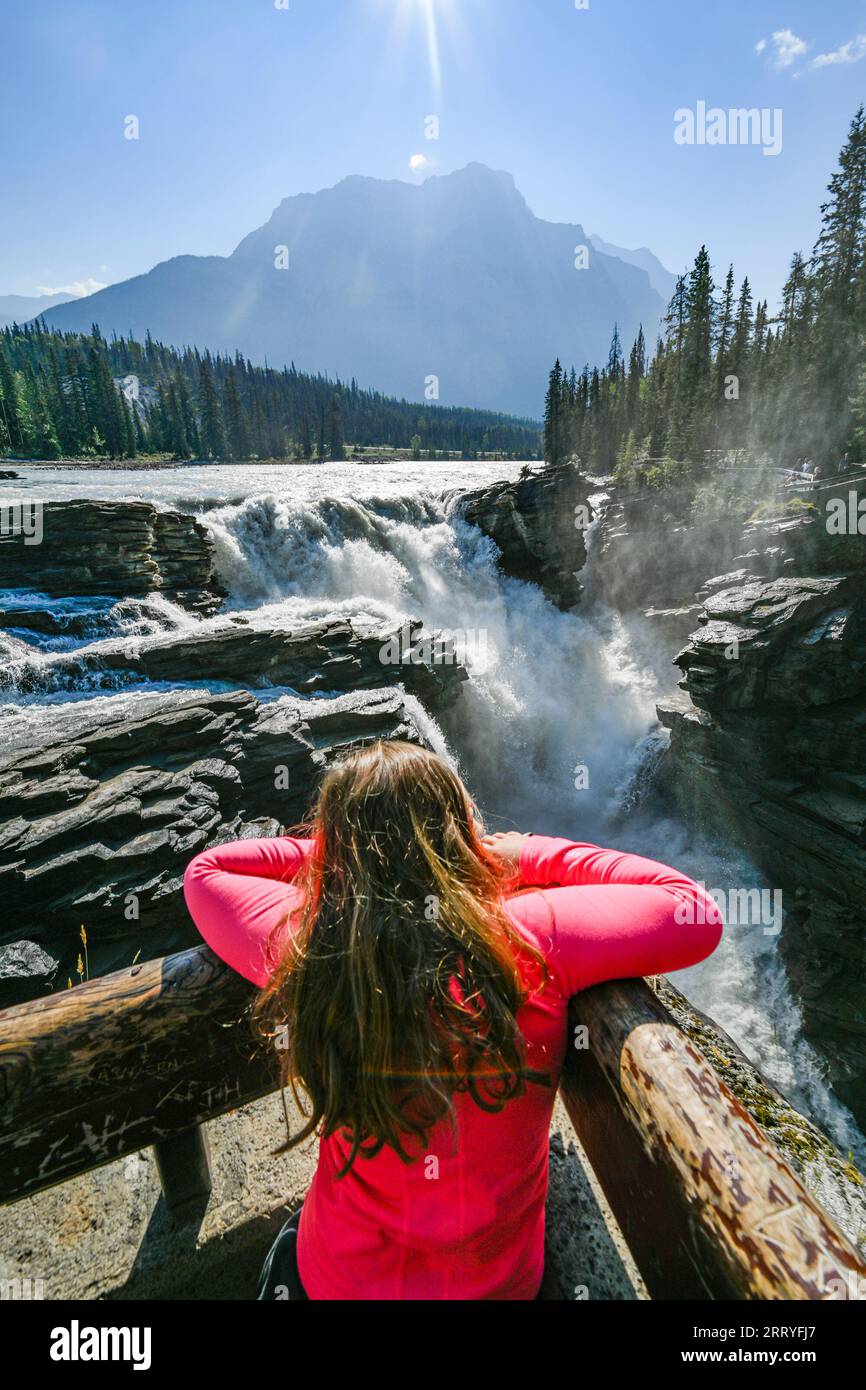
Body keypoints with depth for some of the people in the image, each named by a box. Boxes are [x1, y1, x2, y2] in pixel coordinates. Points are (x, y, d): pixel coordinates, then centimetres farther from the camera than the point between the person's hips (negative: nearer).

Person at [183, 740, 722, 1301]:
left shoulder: (300, 943, -25)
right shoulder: (529, 939, -31)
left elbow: (205, 869, -5)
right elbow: (697, 914, -18)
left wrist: (339, 848, -9)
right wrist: (530, 856, -15)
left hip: (337, 1279, 1)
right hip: (499, 1281, 0)